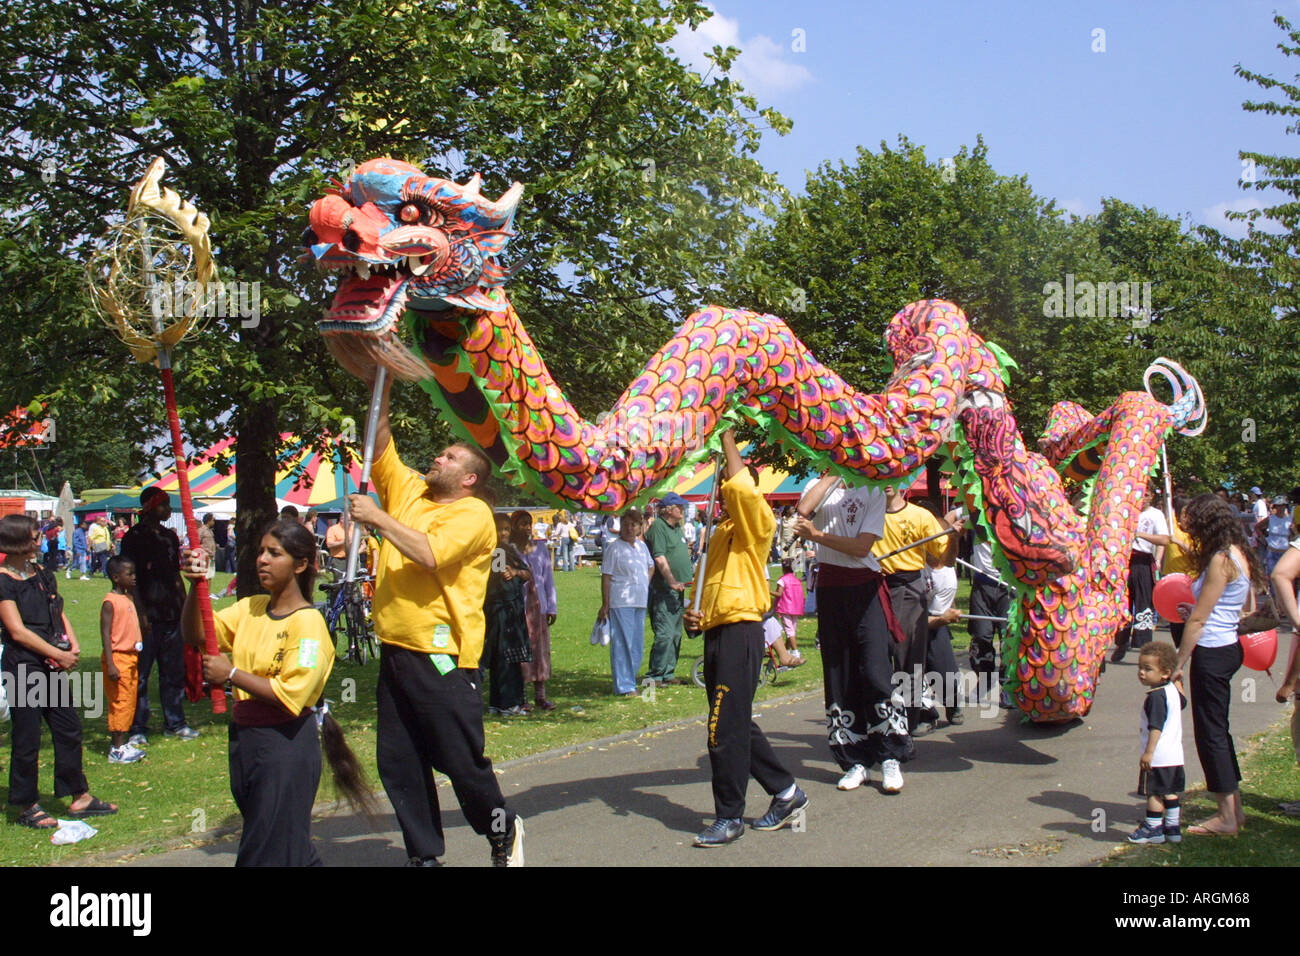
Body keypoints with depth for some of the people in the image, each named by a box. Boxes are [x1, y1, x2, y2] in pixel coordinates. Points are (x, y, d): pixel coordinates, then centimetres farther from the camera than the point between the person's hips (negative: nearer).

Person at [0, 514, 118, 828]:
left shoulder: (43, 575, 12)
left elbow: (59, 614, 16)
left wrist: (72, 644, -2)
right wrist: (58, 654, -13)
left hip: (51, 666, 8)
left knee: (69, 728, 11)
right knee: (27, 737, 1)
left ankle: (80, 798, 21)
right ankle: (27, 807, 13)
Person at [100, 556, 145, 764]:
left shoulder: (130, 598, 12)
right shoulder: (110, 602, -13)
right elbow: (105, 633, -18)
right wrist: (110, 664, -23)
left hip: (131, 657, 9)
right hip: (118, 657, -9)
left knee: (130, 702, 11)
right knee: (120, 702, -6)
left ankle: (121, 744, 18)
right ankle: (116, 749, -1)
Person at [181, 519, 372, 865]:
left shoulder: (308, 622, -13)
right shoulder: (250, 609, 9)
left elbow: (290, 695, -21)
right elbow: (195, 634, 2)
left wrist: (231, 674, -16)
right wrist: (196, 587, -13)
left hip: (286, 745, -7)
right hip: (244, 737, 7)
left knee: (269, 851, -3)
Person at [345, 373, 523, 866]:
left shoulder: (472, 513, -7)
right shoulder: (409, 492, 15)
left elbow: (429, 554, -21)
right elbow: (380, 446, 13)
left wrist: (378, 518, -16)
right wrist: (382, 388, 4)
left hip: (441, 655, -7)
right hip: (396, 648, 7)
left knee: (462, 760, -1)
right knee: (398, 763, 9)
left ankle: (502, 831, 22)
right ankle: (423, 854, 20)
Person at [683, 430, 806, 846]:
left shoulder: (756, 522, -6)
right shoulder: (720, 532, 21)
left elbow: (741, 487, -27)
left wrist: (728, 440, -16)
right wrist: (696, 615, 11)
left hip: (740, 632, -9)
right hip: (715, 633, 9)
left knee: (726, 729, -8)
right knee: (737, 725, 14)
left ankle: (729, 817, 0)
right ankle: (786, 793, 27)